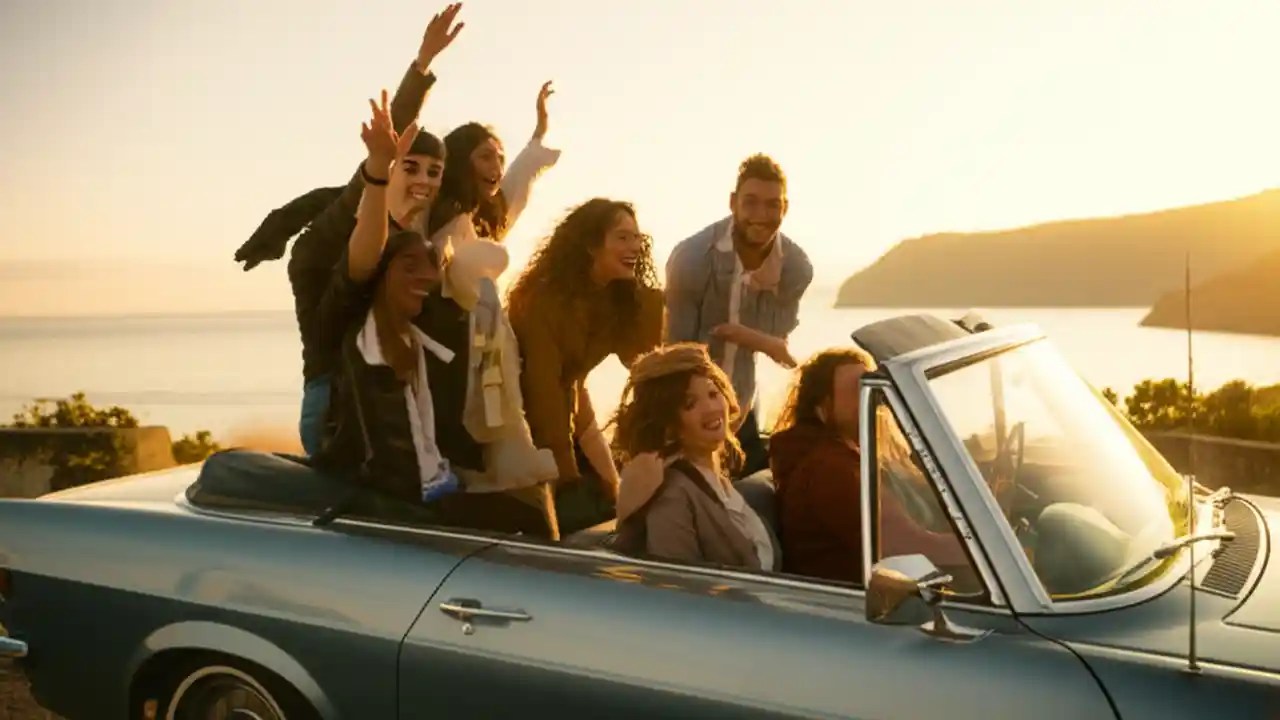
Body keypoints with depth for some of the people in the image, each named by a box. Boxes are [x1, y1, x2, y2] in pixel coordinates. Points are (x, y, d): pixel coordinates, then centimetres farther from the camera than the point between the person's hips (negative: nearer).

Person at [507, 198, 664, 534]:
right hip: (520, 424, -6)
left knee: (606, 504, -1)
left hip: (560, 420, 7)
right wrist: (567, 479, -26)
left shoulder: (620, 300, -2)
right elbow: (543, 387, -25)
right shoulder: (545, 298, -23)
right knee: (579, 512, -15)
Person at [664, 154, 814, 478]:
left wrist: (746, 334, -32)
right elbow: (676, 347, -21)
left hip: (742, 409, 4)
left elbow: (777, 344, -10)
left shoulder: (797, 268, -13)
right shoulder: (693, 257, -25)